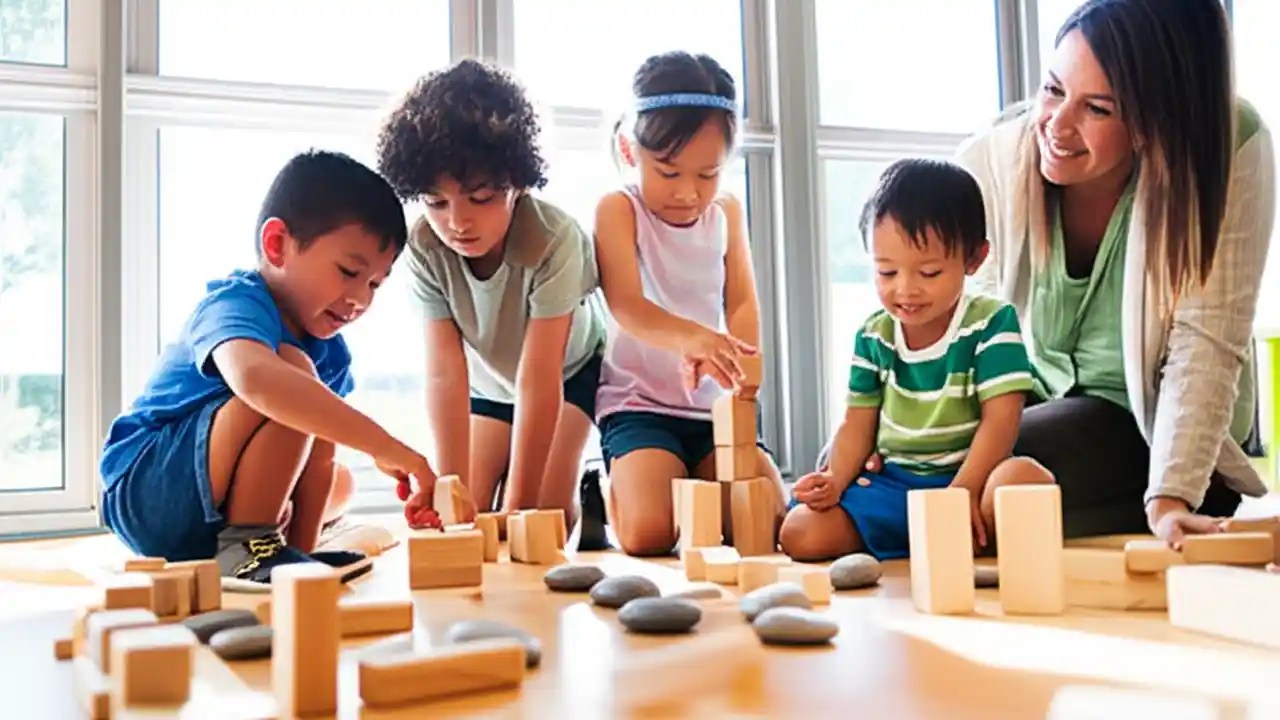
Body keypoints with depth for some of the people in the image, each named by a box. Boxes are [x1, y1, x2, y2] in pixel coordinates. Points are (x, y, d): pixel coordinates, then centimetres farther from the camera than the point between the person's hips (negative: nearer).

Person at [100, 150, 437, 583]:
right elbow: (253, 377, -46)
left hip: (204, 515, 9)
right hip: (144, 494, -9)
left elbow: (316, 457, 3)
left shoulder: (328, 352, 4)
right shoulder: (235, 304, -22)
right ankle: (244, 545, -21)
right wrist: (388, 449, -50)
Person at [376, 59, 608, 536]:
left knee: (544, 509, -17)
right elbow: (444, 372, -31)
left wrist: (518, 504, -36)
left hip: (570, 371, -3)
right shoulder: (424, 248, -29)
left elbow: (538, 379, -38)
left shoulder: (554, 240, -39)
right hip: (488, 381, 3)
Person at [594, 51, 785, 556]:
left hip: (715, 403, 4)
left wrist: (736, 360, -19)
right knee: (649, 536, -21)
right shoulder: (618, 211, -7)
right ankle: (609, 495, 13)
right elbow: (626, 306, -23)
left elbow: (742, 303, 4)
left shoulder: (727, 212, 8)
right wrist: (690, 336, -44)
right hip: (639, 402, -4)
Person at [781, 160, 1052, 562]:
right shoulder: (874, 336, 7)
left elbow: (1000, 420, -12)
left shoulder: (992, 323, -6)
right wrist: (835, 481, -10)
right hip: (890, 484, 4)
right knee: (800, 534, -17)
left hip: (969, 477, -4)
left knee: (1027, 480, -37)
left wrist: (962, 491, -24)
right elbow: (858, 426, 9)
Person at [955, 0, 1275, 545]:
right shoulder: (992, 159, -16)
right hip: (1037, 404, 4)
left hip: (1154, 425, -4)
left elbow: (1205, 346, -24)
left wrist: (1169, 498, -33)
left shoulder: (1230, 151, -23)